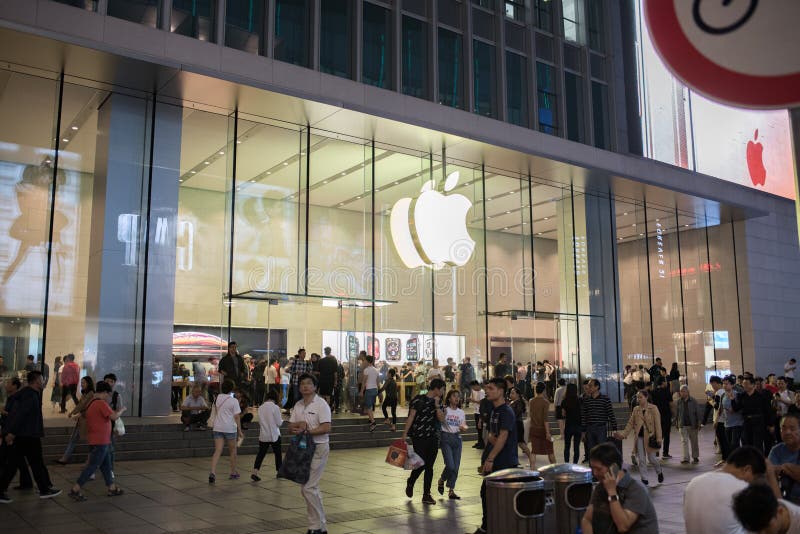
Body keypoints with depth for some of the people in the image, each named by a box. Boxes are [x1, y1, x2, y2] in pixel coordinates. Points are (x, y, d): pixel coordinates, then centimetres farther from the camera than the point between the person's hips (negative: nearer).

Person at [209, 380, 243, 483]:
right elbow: (237, 417, -9)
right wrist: (240, 431, -5)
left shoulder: (217, 398, 4)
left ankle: (212, 472, -19)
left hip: (217, 427, 3)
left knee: (217, 451, -1)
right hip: (230, 428, -3)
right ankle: (233, 473, 24)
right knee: (232, 451, 14)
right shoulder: (233, 400, -9)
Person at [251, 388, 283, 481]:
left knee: (261, 454, 5)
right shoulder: (275, 407, -14)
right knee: (277, 453, 13)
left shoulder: (260, 407, 0)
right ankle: (280, 471, 26)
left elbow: (260, 421, 9)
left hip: (263, 435, 3)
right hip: (274, 435, -3)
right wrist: (282, 420, 10)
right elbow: (279, 423, -10)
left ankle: (254, 472, -9)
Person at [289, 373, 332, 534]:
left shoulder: (321, 404, -9)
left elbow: (326, 428, -18)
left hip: (318, 448, -8)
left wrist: (306, 430, -18)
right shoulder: (298, 405, 12)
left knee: (309, 487, -12)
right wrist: (301, 424, -13)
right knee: (308, 487, 12)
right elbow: (291, 425, 8)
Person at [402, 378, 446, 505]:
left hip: (433, 438, 6)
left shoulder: (436, 402, 11)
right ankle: (410, 483, 25)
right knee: (421, 464, -5)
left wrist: (436, 405, -6)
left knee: (429, 467, 5)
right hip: (419, 437, -5)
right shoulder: (418, 400, -8)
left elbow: (442, 419, 4)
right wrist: (404, 434, -11)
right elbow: (411, 418, -8)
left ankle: (426, 495, 12)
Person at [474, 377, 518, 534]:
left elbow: (503, 437, -21)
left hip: (505, 463, -9)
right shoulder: (494, 411, 13)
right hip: (494, 462, 9)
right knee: (485, 492, 13)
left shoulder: (506, 412, -14)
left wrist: (490, 459, -24)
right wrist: (491, 438, -10)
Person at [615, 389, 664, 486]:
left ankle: (659, 472, 33)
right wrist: (623, 434, -2)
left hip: (650, 436, -4)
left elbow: (657, 424, -7)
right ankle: (644, 479, 13)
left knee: (651, 458, 3)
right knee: (641, 459, 4)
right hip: (640, 437, 4)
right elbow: (630, 423, 8)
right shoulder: (636, 410, 7)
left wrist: (658, 438, -13)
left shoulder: (653, 409, -6)